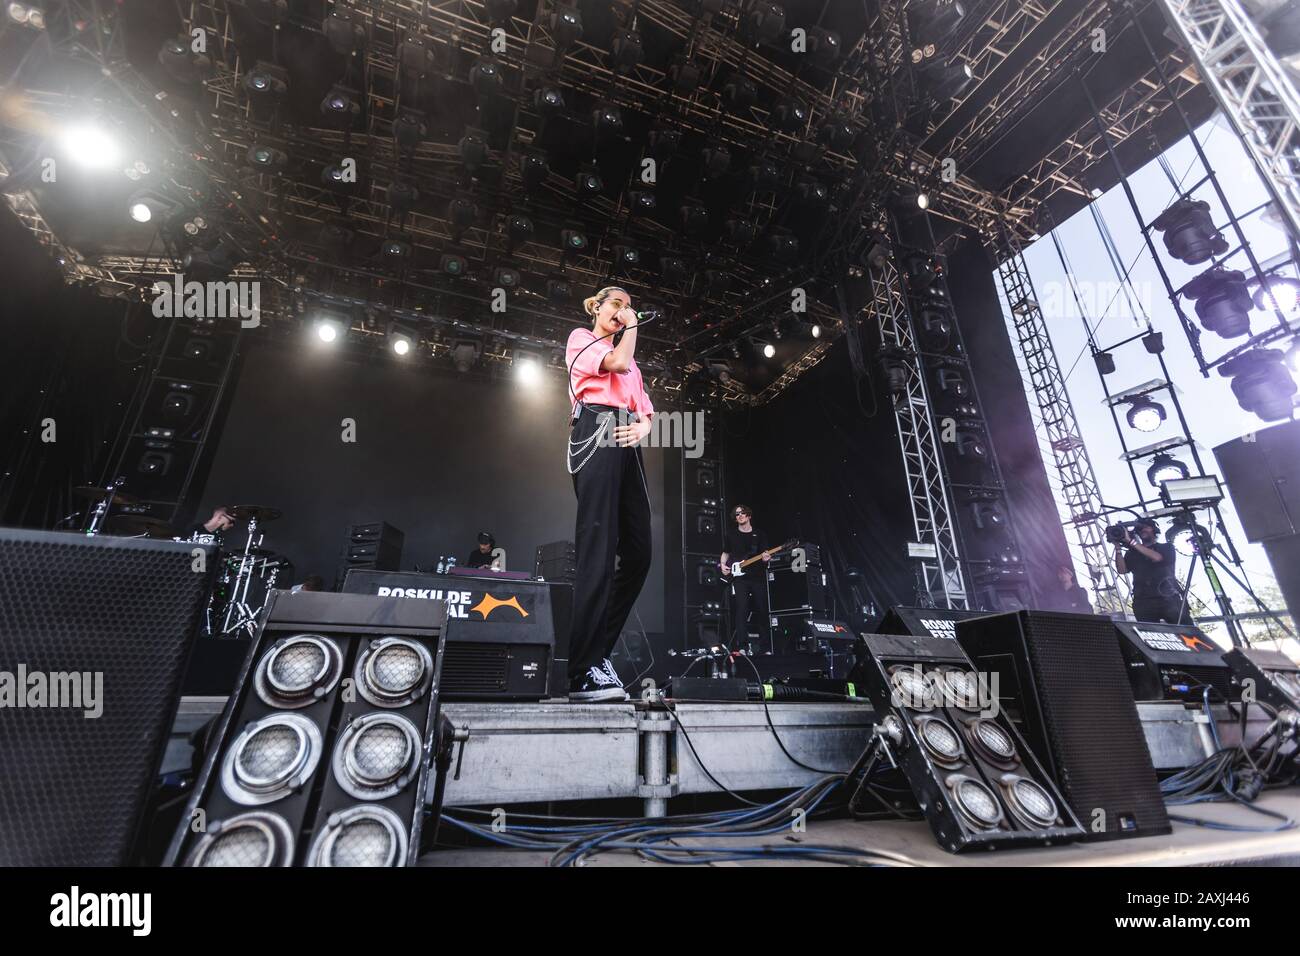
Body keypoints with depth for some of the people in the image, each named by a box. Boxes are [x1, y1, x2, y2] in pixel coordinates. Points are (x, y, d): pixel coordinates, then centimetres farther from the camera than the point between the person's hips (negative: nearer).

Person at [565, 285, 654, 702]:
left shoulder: (631, 361, 33)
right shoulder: (580, 338, 15)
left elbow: (646, 410, 22)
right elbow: (617, 362, -5)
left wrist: (642, 427, -1)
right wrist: (632, 327, 13)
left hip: (627, 443, 7)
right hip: (596, 433, -7)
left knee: (638, 552, -3)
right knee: (598, 551, -18)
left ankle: (597, 651, 5)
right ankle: (584, 671, -17)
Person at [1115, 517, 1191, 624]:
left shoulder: (1166, 547, 14)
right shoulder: (1133, 553, 16)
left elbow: (1156, 557, -9)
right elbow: (1122, 570, 2)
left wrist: (1132, 542, -13)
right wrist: (1118, 548, -7)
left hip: (1169, 599, 0)